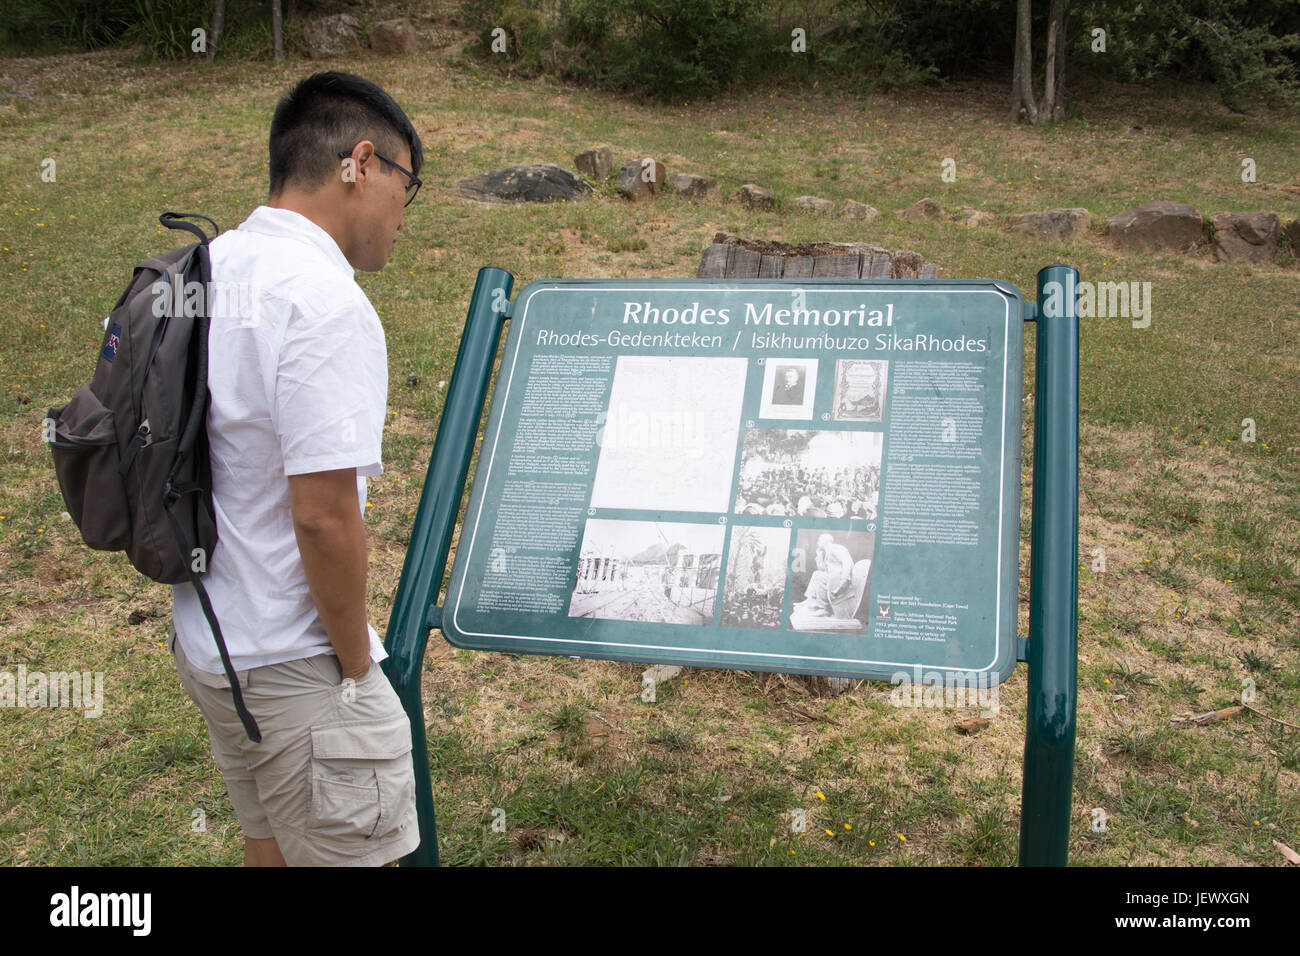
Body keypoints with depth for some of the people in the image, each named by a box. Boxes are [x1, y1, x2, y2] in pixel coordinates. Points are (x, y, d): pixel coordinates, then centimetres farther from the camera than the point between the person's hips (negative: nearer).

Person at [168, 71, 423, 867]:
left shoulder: (205, 270, 5)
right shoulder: (328, 305, -23)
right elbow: (324, 515, -26)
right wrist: (357, 662, -11)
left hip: (207, 637, 9)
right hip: (292, 666, -9)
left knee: (272, 844, 23)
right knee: (353, 853, 7)